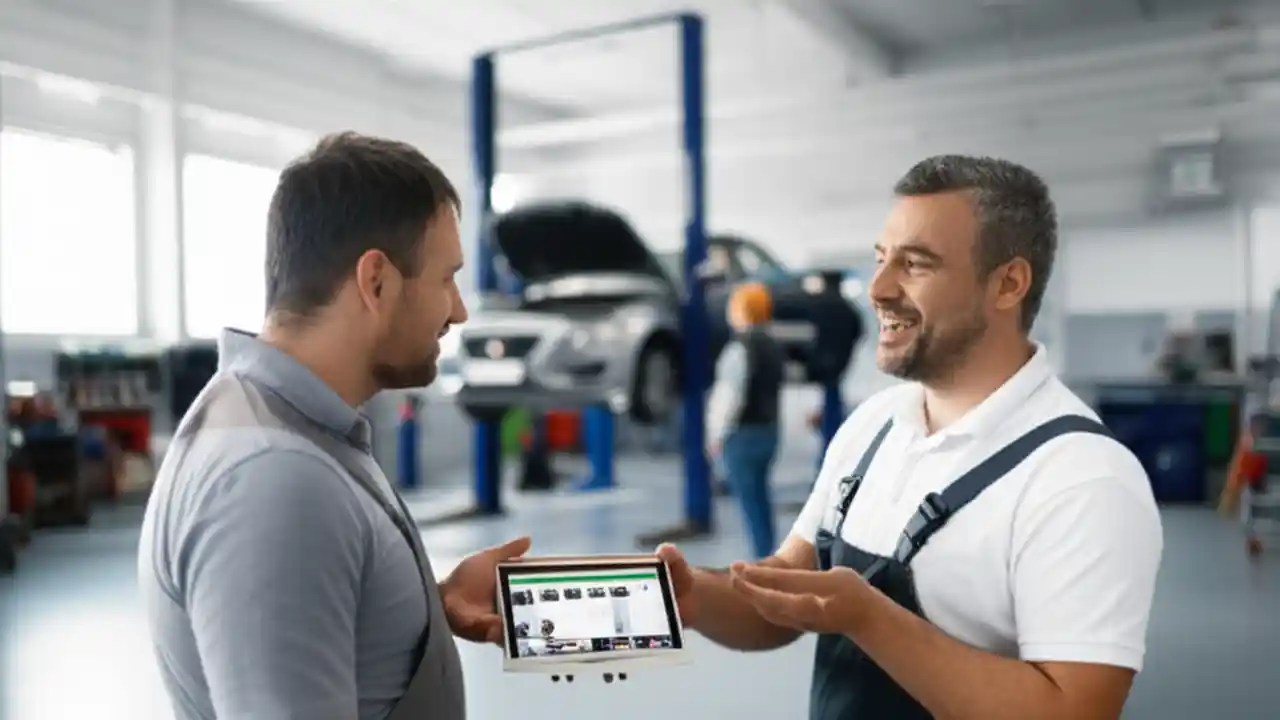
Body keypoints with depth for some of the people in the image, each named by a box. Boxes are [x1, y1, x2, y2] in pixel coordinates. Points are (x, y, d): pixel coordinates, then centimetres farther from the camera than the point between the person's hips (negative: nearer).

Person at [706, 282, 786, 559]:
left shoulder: (740, 348, -17)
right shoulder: (773, 347, 9)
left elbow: (730, 396, -19)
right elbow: (773, 388, 13)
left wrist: (717, 434, -10)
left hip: (744, 433, -9)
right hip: (769, 429, 9)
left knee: (749, 498, -4)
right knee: (759, 494, 18)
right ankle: (768, 555, 26)